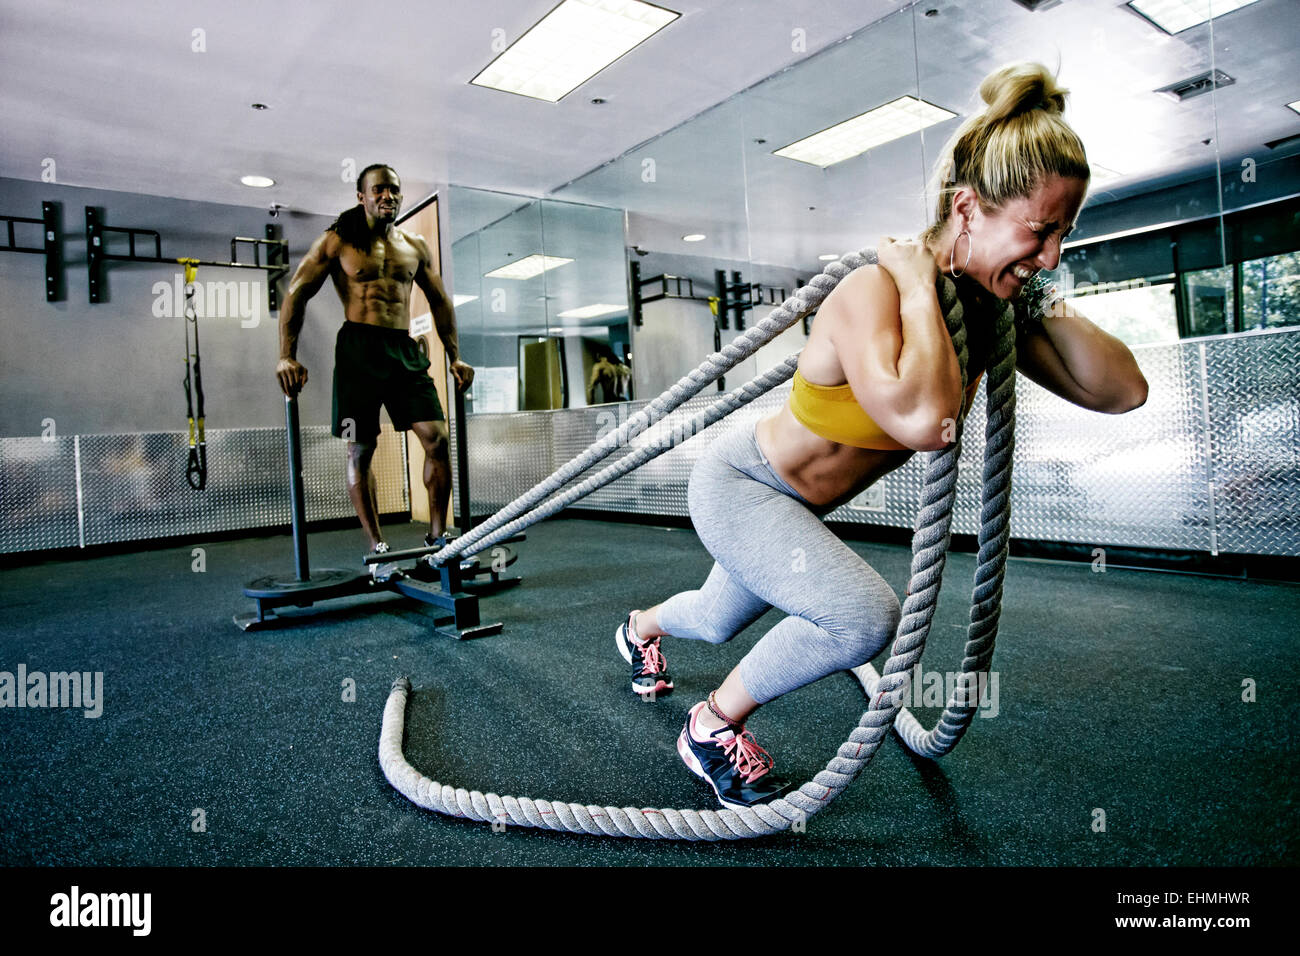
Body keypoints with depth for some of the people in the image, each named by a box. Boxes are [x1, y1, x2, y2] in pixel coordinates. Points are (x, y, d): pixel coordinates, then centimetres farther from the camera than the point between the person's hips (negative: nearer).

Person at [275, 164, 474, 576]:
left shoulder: (415, 246, 15)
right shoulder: (336, 242, 4)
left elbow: (439, 301, 22)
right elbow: (296, 295, 0)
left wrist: (455, 357, 16)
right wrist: (287, 356, -10)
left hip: (405, 349, 3)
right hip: (358, 348, -3)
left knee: (437, 437, -8)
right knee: (360, 449, -4)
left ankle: (437, 539, 3)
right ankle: (377, 548, 6)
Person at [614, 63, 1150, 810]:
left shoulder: (989, 307, -9)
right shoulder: (875, 292, -31)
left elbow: (1122, 391, -8)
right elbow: (922, 419, -50)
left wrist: (1044, 305, -17)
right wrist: (918, 287, -37)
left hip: (799, 507, 8)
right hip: (739, 483, -7)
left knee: (719, 621, 28)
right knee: (866, 615, -30)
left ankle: (641, 628, 66)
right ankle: (715, 726, -2)